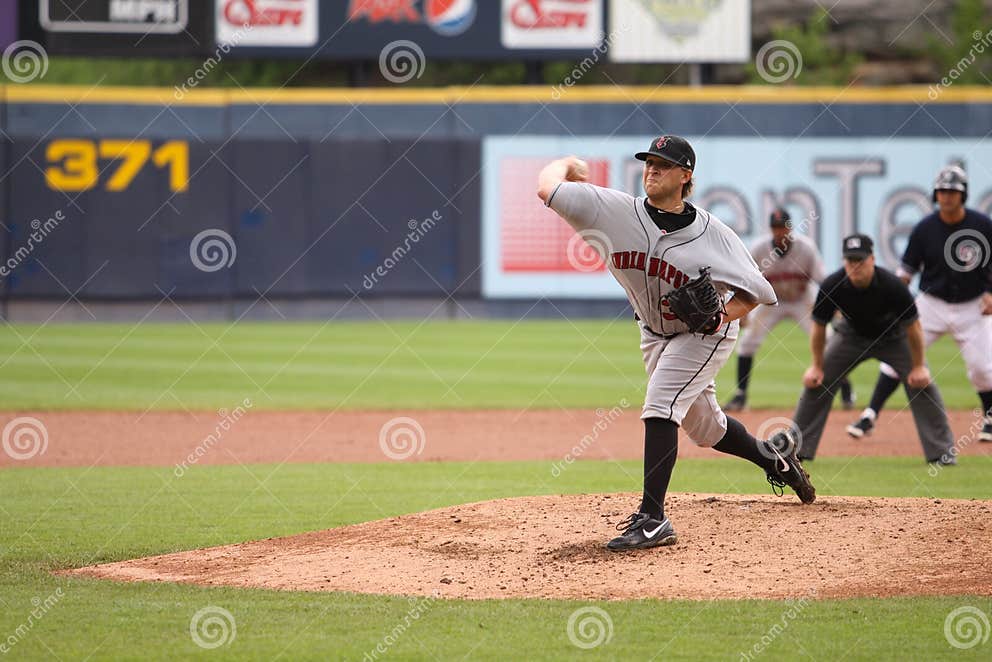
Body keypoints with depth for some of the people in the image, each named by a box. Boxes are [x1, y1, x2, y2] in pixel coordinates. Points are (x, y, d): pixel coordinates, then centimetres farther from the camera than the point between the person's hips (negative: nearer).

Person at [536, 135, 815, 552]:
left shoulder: (713, 235, -23)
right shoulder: (619, 212, -20)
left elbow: (757, 290, -15)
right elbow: (548, 189, -25)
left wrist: (723, 316, -30)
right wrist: (569, 164, -8)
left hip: (705, 335, -5)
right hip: (654, 334, 5)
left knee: (660, 404, -25)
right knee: (705, 428, 18)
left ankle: (652, 519, -27)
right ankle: (773, 457, 47)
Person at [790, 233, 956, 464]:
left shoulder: (893, 286, -34)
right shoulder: (831, 286, -29)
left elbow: (913, 326, -21)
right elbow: (819, 326, -12)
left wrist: (918, 366, -16)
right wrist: (817, 365, -8)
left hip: (893, 338, -2)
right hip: (852, 336, 2)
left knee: (921, 383, -15)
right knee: (815, 382, -7)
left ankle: (942, 452, -7)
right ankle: (797, 448, 4)